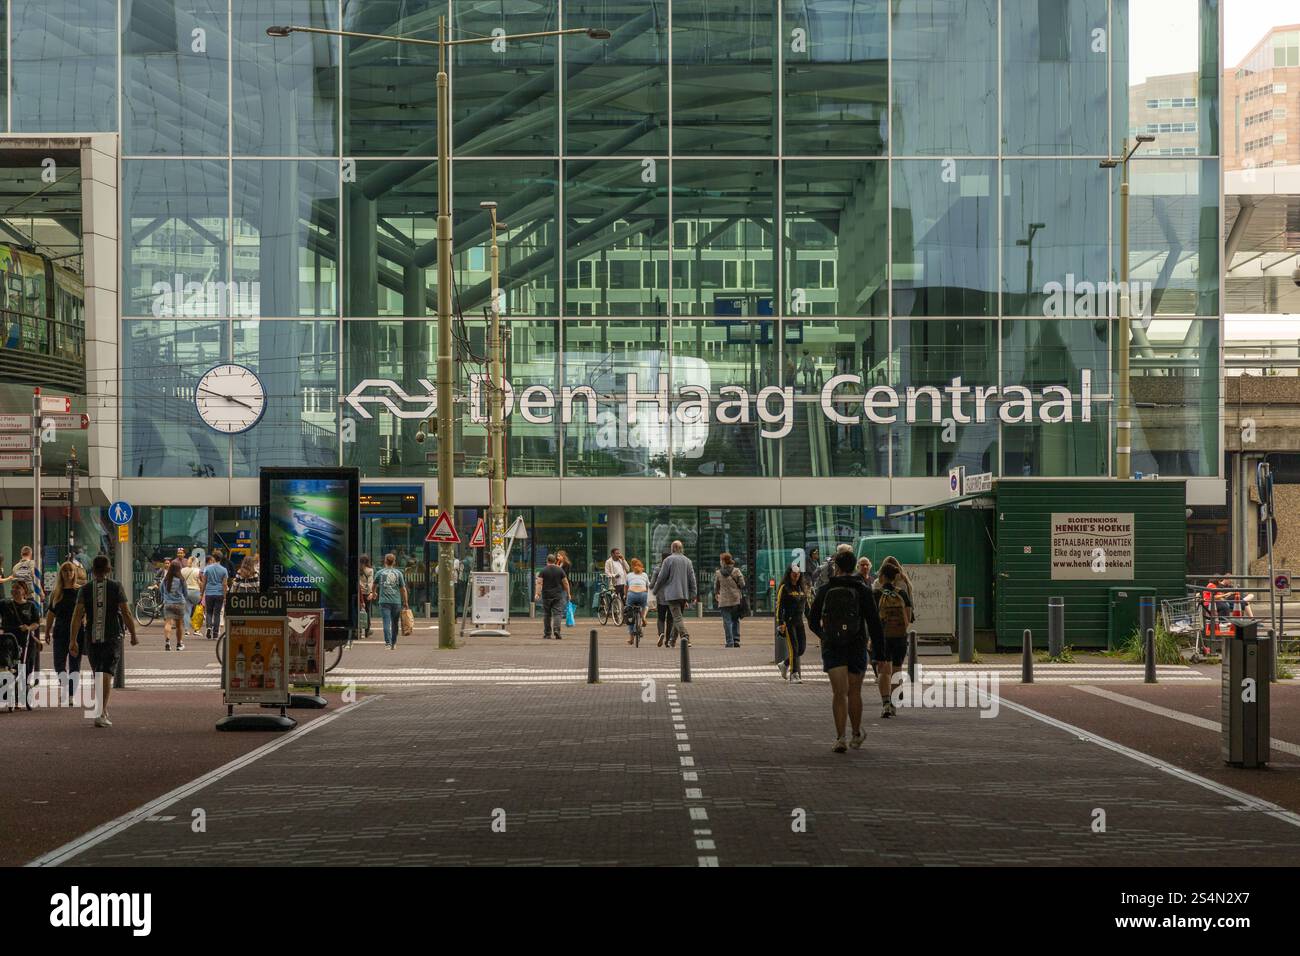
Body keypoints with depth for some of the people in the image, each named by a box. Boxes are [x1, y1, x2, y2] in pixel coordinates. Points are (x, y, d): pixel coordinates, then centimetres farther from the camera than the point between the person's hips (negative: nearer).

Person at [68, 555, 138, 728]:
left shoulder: (85, 589, 2)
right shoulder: (116, 587, -2)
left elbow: (77, 615, -7)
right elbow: (126, 613, -6)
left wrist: (73, 640, -7)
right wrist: (133, 635, 5)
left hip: (92, 638, 2)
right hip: (112, 637, -2)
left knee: (98, 673, 17)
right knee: (107, 674, -6)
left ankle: (103, 709, 28)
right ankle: (101, 714, -18)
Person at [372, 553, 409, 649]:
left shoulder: (380, 572, 6)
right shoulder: (398, 573, 5)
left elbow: (374, 585, 23)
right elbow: (403, 589, 3)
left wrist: (374, 593, 45)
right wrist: (405, 603, 10)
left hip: (384, 601, -1)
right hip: (396, 601, 1)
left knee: (386, 622, -7)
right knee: (395, 623, 13)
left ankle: (388, 643, -18)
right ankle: (394, 643, 22)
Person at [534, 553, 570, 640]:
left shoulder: (543, 571, -1)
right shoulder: (560, 570, 2)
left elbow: (539, 582, -10)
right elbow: (565, 583, 3)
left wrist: (537, 593, -13)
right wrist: (568, 593, 11)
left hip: (546, 596, 0)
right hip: (558, 596, 0)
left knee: (546, 615, 9)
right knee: (557, 613, -3)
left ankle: (547, 634, 13)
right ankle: (557, 630, -23)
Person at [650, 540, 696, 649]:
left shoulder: (668, 560, -5)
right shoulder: (687, 561, 10)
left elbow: (661, 578, -4)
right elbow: (692, 579, 8)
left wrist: (655, 590, 10)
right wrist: (694, 594, 11)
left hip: (672, 594, -5)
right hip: (684, 593, 5)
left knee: (677, 617, -11)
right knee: (679, 616, 14)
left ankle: (685, 636, -31)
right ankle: (672, 640, 20)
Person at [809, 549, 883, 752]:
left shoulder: (824, 590, 1)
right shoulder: (863, 590, -3)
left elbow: (812, 621, 8)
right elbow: (874, 621, -7)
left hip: (832, 649, 0)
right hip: (857, 648, 0)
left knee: (839, 693, -2)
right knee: (854, 692, 13)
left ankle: (840, 738, -15)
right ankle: (856, 735, 26)